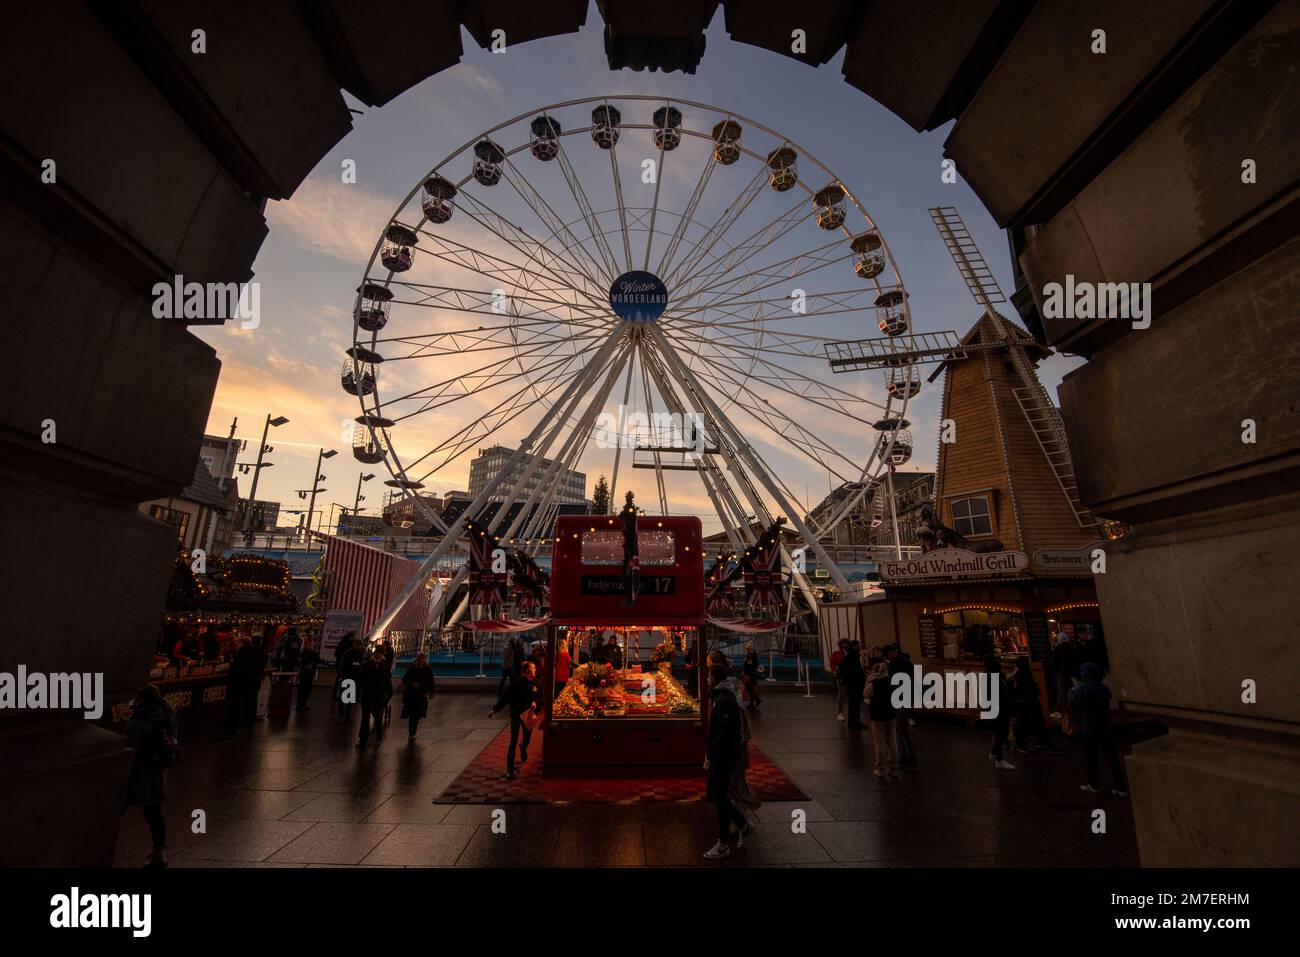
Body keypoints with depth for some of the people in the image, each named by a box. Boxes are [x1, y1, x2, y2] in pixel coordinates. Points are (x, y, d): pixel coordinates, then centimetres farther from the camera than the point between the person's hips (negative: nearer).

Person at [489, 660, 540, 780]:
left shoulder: (535, 684, -10)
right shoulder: (516, 684, -17)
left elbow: (539, 696, 0)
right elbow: (504, 698, -12)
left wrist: (535, 703, -20)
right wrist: (494, 709, -13)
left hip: (528, 715, 3)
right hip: (516, 715, -3)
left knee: (527, 738, 13)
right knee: (513, 742, 2)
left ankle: (523, 748, 46)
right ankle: (509, 770, 7)